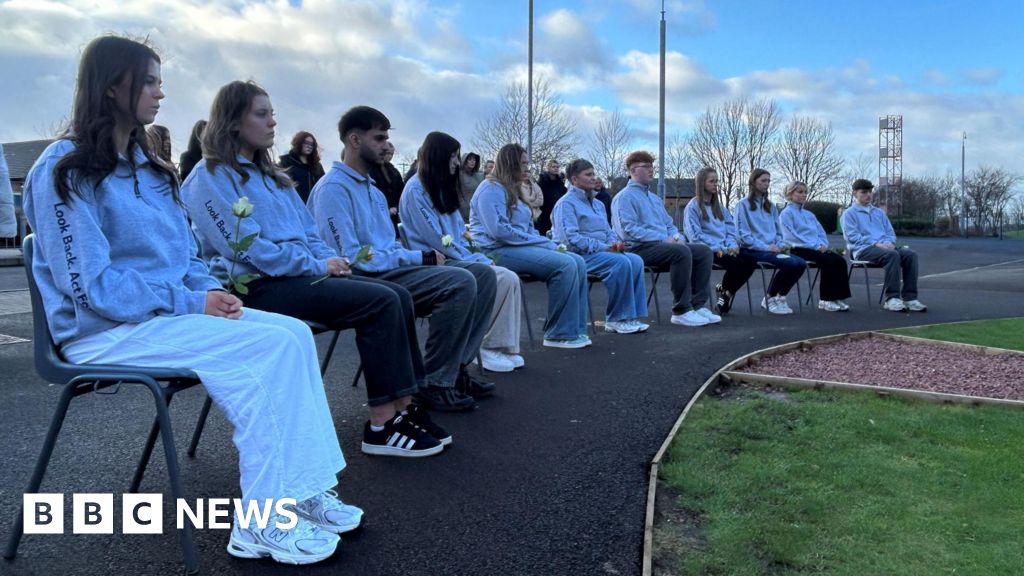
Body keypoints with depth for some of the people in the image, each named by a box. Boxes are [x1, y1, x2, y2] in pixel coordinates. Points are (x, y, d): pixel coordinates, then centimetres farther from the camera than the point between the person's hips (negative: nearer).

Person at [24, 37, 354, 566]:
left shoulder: (146, 167, 15)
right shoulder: (65, 172, -11)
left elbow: (183, 254, 18)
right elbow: (90, 284, -18)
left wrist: (211, 290, -3)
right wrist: (190, 302, -19)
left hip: (168, 312, 8)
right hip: (107, 329, -8)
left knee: (293, 334, -14)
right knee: (265, 347, -26)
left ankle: (302, 491, -15)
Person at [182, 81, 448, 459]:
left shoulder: (268, 173, 23)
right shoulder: (210, 178, -5)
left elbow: (307, 229, 23)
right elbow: (246, 249, -15)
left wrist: (331, 259, 2)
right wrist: (316, 265, -13)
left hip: (300, 274, 9)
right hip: (258, 287, -8)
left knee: (399, 297, -10)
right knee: (381, 302, -23)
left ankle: (401, 406, -9)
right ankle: (381, 424, -20)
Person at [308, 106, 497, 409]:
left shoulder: (373, 190, 21)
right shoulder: (333, 188, -9)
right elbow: (349, 258, -19)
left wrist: (423, 256, 2)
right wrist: (418, 258, -16)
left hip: (393, 268, 9)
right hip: (368, 279, -9)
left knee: (483, 273, -2)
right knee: (460, 282, -27)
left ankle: (457, 368, -1)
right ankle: (435, 384, -16)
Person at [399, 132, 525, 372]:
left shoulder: (442, 188, 18)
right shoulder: (416, 189, -9)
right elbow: (437, 240, -15)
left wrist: (483, 259, 1)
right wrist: (478, 261, -13)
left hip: (458, 259, 8)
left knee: (509, 278, -14)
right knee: (502, 279, -22)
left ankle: (504, 347, -13)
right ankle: (489, 348, -10)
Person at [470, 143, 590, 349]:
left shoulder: (512, 191, 23)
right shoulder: (491, 189, -8)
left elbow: (527, 229, 23)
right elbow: (500, 231, -20)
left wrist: (548, 243, 1)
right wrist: (545, 244, -16)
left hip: (521, 247, 10)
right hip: (498, 252, -10)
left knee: (577, 262, -6)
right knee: (564, 265, -24)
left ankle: (574, 329, -9)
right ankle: (560, 334, -17)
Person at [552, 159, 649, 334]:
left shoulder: (598, 204, 23)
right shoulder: (566, 203, -5)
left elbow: (608, 232, 25)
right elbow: (570, 238, -17)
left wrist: (614, 243, 0)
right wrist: (602, 247, -18)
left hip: (599, 252, 8)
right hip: (579, 255, -8)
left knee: (636, 260, -14)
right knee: (621, 262, -29)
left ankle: (631, 317, -15)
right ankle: (616, 319, -20)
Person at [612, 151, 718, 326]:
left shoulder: (654, 198, 26)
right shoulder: (625, 197, -3)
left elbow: (669, 224, 27)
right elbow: (629, 229, -15)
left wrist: (677, 237, 2)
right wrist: (663, 238, -19)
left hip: (662, 245, 9)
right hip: (639, 248, -9)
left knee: (704, 251, -8)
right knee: (682, 252, -32)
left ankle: (697, 305, -12)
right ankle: (681, 311, -28)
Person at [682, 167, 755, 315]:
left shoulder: (719, 206, 22)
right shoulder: (693, 206, -1)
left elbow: (730, 227, 16)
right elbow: (695, 235, -10)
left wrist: (732, 244, -5)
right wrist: (716, 248, -18)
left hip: (724, 248, 7)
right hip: (707, 250, -7)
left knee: (750, 262, -18)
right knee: (736, 263, -28)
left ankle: (726, 291, 3)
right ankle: (724, 290, 1)